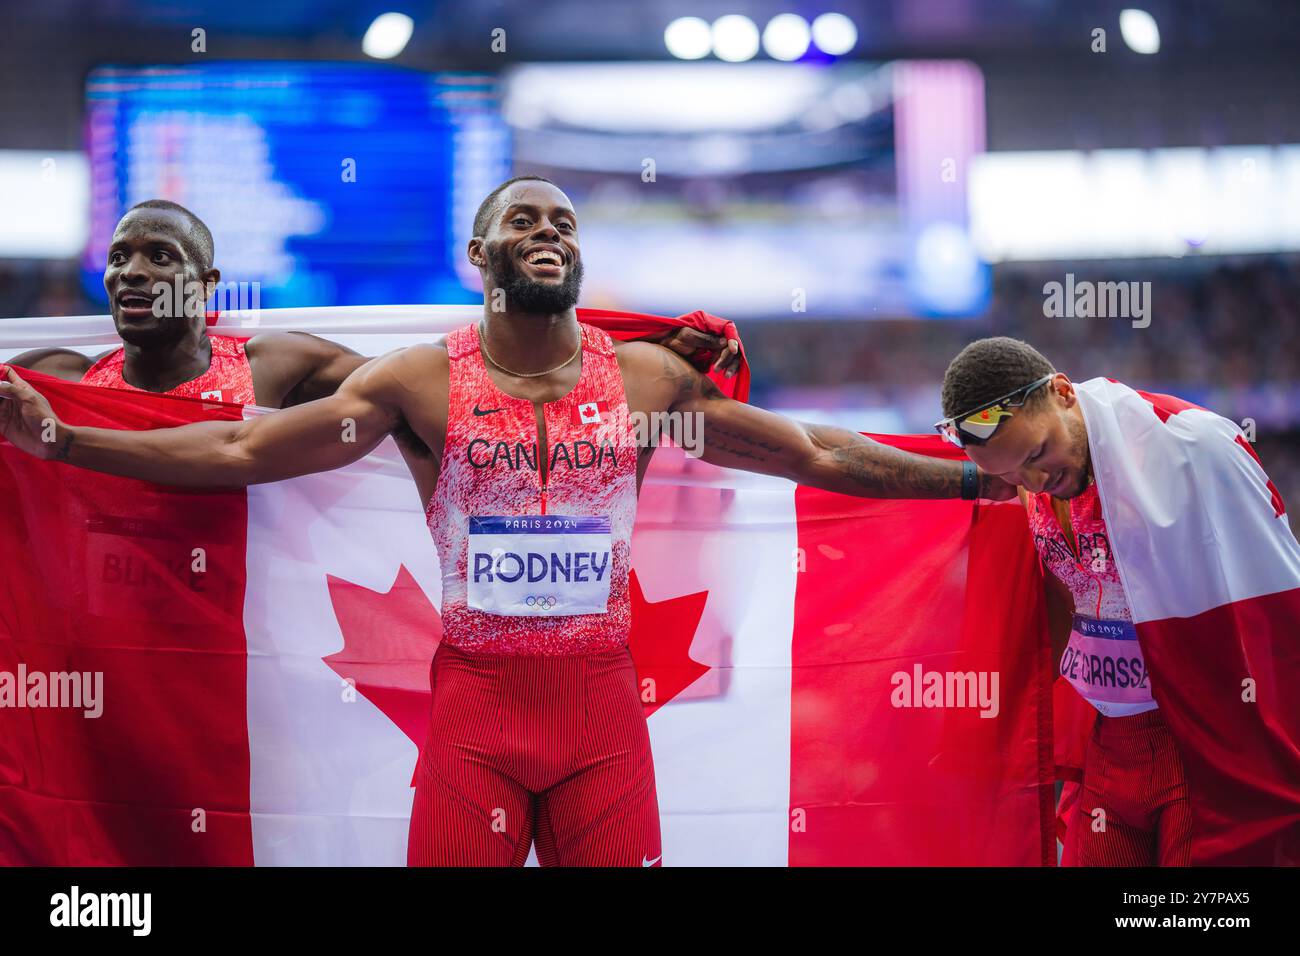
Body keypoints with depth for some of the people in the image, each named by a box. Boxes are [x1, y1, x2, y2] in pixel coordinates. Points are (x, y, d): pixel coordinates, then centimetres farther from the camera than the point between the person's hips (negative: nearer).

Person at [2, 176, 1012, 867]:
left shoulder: (649, 375, 4)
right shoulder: (422, 381, 0)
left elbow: (815, 453, 8)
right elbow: (235, 451, -1)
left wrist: (976, 478, 5)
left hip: (601, 695, 1)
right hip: (475, 693, -1)